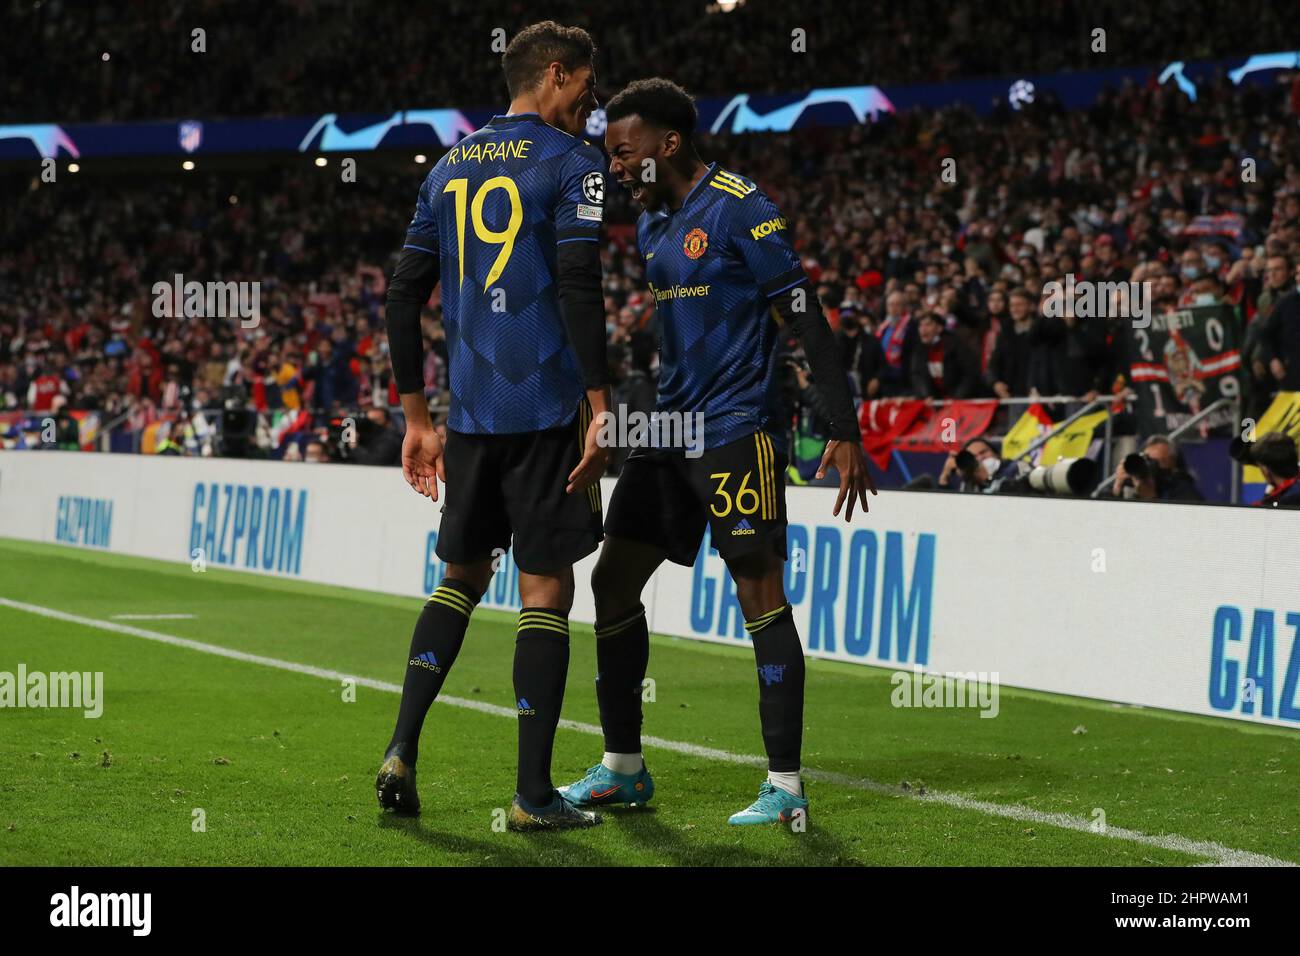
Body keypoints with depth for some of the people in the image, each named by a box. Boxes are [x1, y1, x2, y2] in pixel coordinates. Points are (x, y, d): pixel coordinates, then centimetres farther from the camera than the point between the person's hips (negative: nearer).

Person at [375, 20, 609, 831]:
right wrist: (600, 409, -16)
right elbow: (579, 287, -16)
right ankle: (534, 794, 3)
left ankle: (402, 750, 6)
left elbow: (404, 294, 13)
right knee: (546, 589, 0)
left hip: (471, 412, 6)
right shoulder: (572, 163, -4)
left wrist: (417, 417, 18)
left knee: (463, 577, 19)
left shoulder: (450, 168, 15)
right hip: (548, 409, -6)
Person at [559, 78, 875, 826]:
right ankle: (623, 768, 19)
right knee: (613, 583, 8)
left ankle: (786, 786, -2)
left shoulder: (740, 209, -11)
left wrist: (845, 432, -18)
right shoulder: (652, 224, 15)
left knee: (761, 594, -8)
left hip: (736, 431, -9)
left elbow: (807, 317, -14)